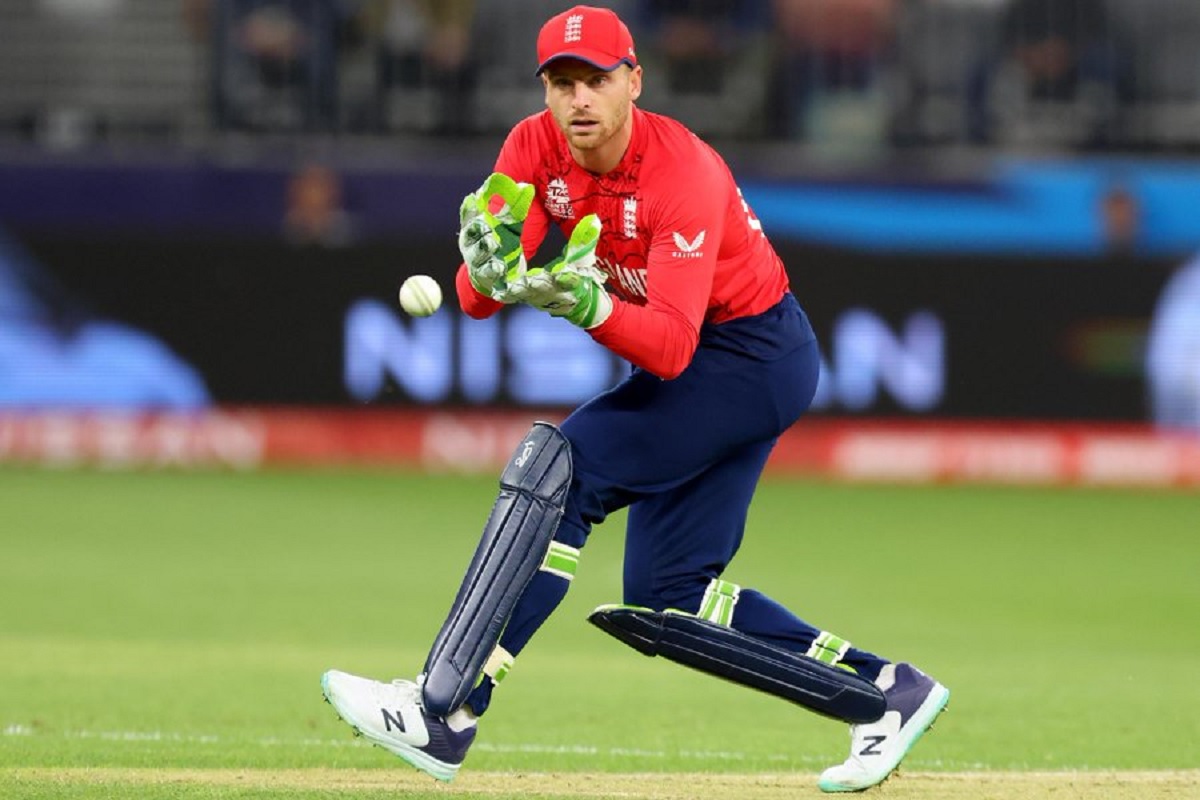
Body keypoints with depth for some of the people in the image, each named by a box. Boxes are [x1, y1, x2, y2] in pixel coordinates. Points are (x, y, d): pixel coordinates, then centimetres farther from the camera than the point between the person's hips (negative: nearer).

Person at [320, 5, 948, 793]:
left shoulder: (684, 174, -27)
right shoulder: (535, 150, -8)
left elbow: (670, 349, -34)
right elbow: (476, 298, -15)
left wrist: (589, 304, -51)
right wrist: (493, 268, -37)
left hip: (755, 357, -8)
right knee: (666, 592, 5)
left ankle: (443, 716, -26)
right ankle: (887, 690, 13)